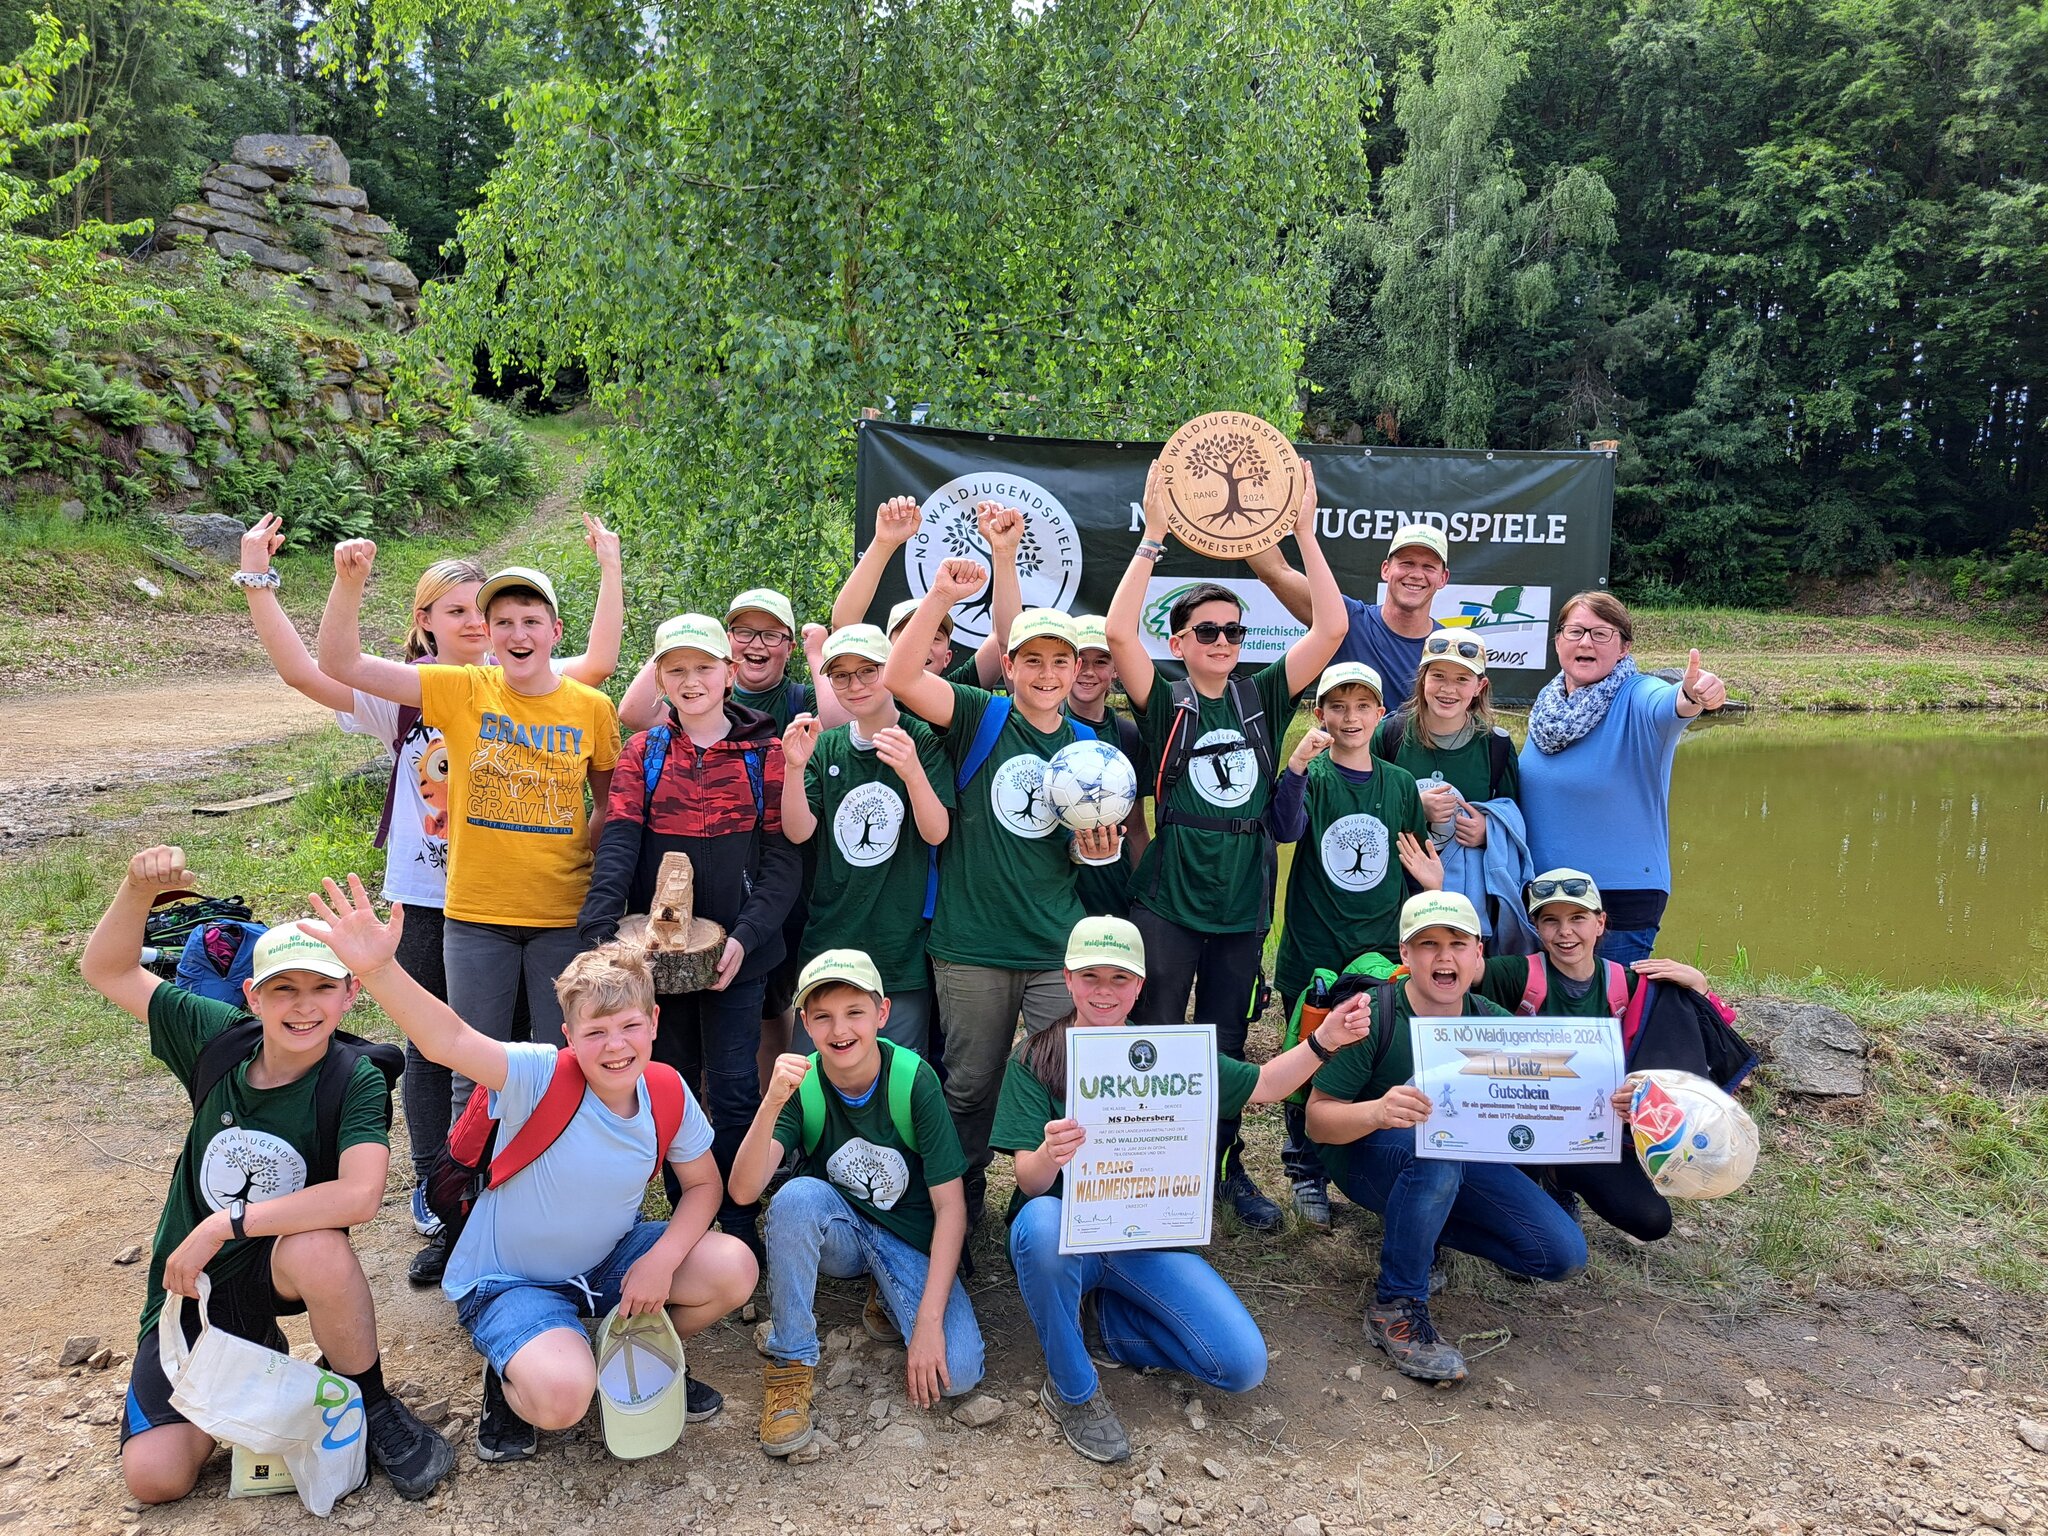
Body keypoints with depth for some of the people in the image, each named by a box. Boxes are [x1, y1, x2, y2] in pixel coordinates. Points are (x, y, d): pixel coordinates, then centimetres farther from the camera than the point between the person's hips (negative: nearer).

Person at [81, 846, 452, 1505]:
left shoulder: (356, 1080, -22)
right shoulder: (218, 1038, -11)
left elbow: (359, 1196, -36)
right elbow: (105, 971, -3)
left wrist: (226, 1222, -30)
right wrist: (138, 890, -22)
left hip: (281, 1267, -3)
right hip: (191, 1279, 3)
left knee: (318, 1247, -39)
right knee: (154, 1478, -10)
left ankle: (370, 1406, -13)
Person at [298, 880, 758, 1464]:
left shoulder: (669, 1097, -13)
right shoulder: (543, 1078, -27)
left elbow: (702, 1183, 1)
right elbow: (449, 1041, -45)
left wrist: (661, 1259, -18)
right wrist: (378, 969, -63)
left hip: (608, 1261, 5)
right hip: (510, 1279, -5)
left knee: (733, 1269, -15)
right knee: (562, 1396, -31)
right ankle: (509, 1378, 8)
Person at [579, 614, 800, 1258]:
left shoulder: (766, 754, 0)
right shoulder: (643, 753, 6)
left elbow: (783, 859, -5)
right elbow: (619, 844, -7)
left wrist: (745, 936, -18)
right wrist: (598, 927, -23)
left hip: (736, 952, -2)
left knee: (734, 1093, 1)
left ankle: (738, 1228, 15)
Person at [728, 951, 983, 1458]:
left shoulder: (914, 1080, -20)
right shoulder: (800, 1085, -15)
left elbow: (950, 1207, -16)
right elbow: (744, 1190, -28)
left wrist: (929, 1320, -22)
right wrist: (771, 1103, -44)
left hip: (911, 1242, -1)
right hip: (837, 1233, 1)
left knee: (955, 1372, -25)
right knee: (798, 1194, -34)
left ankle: (887, 1298, 8)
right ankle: (790, 1362, -16)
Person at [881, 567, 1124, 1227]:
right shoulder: (980, 718, -2)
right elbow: (899, 677, -18)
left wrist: (1095, 848, -5)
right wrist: (940, 597, -25)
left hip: (1059, 948, 3)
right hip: (971, 945, -2)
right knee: (971, 1086, 10)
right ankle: (961, 1208, 30)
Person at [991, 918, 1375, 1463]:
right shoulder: (1034, 1061, -5)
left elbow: (1260, 1087, 8)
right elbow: (1028, 1181, -14)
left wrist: (1322, 1042, -9)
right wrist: (1049, 1154, -38)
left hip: (1146, 1237, 3)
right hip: (1065, 1233, -2)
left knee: (1244, 1365, -15)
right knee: (1039, 1222, -39)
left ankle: (1109, 1313, 10)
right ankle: (1073, 1392, -14)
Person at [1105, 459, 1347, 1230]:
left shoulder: (1262, 698, 6)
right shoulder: (1164, 703, -2)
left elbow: (1331, 627, -3)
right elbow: (1118, 632, -19)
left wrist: (1304, 532, -8)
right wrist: (1154, 536, -20)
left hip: (1242, 900, 3)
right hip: (1168, 898, -3)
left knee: (1227, 1047, 15)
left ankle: (1226, 1168, 29)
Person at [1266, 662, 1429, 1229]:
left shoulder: (1400, 783, 6)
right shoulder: (1311, 776, -5)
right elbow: (1285, 829, -25)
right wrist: (1296, 764, -39)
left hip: (1381, 951, 3)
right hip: (1313, 954, -3)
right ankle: (1307, 1174, 22)